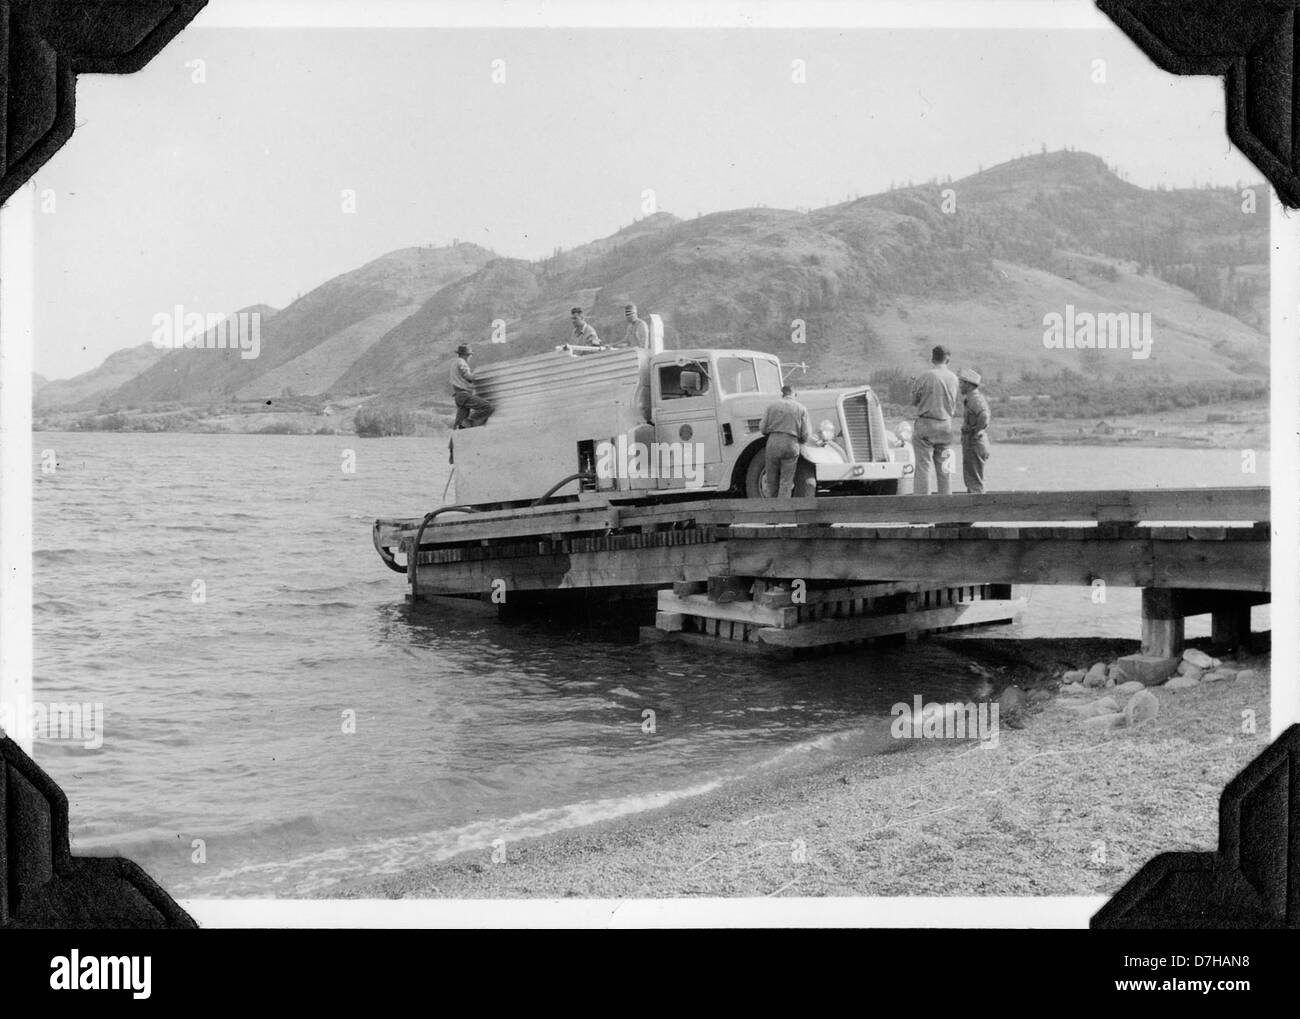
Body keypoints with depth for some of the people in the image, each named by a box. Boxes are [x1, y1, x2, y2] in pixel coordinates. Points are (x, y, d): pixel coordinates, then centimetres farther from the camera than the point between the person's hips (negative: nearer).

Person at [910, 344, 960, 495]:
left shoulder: (926, 377, -12)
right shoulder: (954, 378, 3)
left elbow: (914, 401, -3)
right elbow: (954, 406, 10)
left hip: (926, 425, -4)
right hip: (946, 425, 4)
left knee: (923, 466, -2)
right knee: (944, 469, 10)